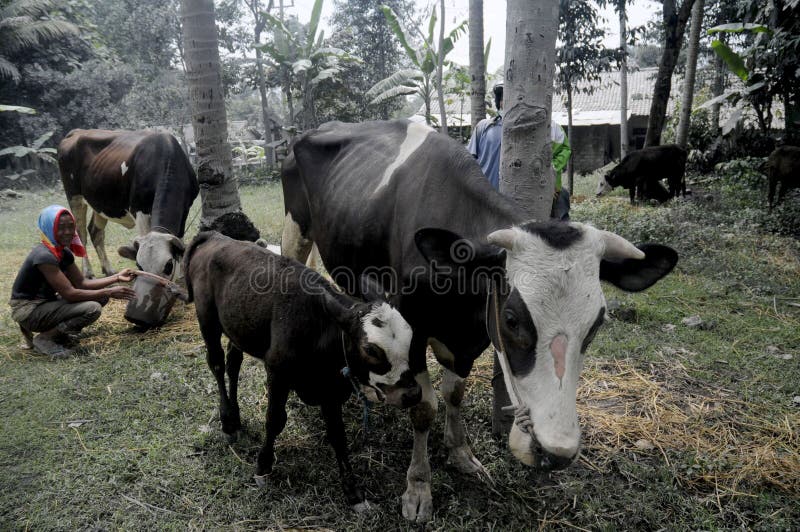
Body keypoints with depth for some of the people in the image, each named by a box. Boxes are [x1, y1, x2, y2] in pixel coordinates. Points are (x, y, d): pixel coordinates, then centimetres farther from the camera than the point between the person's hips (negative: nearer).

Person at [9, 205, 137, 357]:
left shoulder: (64, 253, 4)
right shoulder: (44, 255, -24)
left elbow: (81, 283, 5)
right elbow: (69, 293, -26)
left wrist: (117, 277, -3)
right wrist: (109, 292, -22)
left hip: (46, 302, 9)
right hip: (27, 310, -9)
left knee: (100, 296, 3)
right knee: (92, 308, -24)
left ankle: (58, 332, 7)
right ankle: (43, 339, -6)